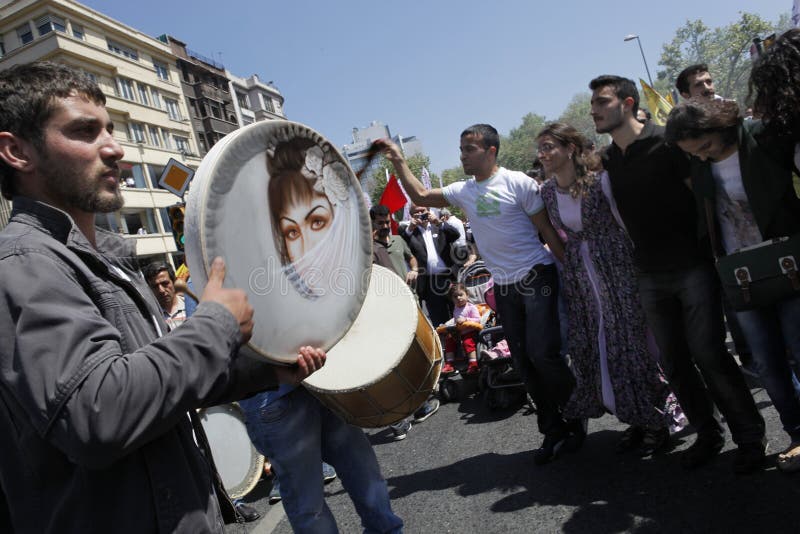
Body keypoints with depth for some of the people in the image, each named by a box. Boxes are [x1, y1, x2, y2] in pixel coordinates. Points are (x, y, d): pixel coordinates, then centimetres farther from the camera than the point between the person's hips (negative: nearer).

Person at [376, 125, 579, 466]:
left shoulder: (517, 183, -8)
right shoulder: (463, 191, 7)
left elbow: (547, 229, -6)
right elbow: (419, 196, 10)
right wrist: (399, 162, 1)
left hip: (537, 277, -5)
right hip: (503, 287, 6)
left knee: (543, 353, -10)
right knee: (523, 361, 8)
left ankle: (576, 419, 14)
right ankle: (553, 428, 22)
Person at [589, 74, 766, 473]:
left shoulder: (666, 142, -8)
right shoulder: (605, 161, 8)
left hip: (692, 268, -5)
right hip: (650, 277, 6)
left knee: (709, 355, -4)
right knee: (674, 363, 9)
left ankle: (749, 436, 16)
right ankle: (707, 434, 27)